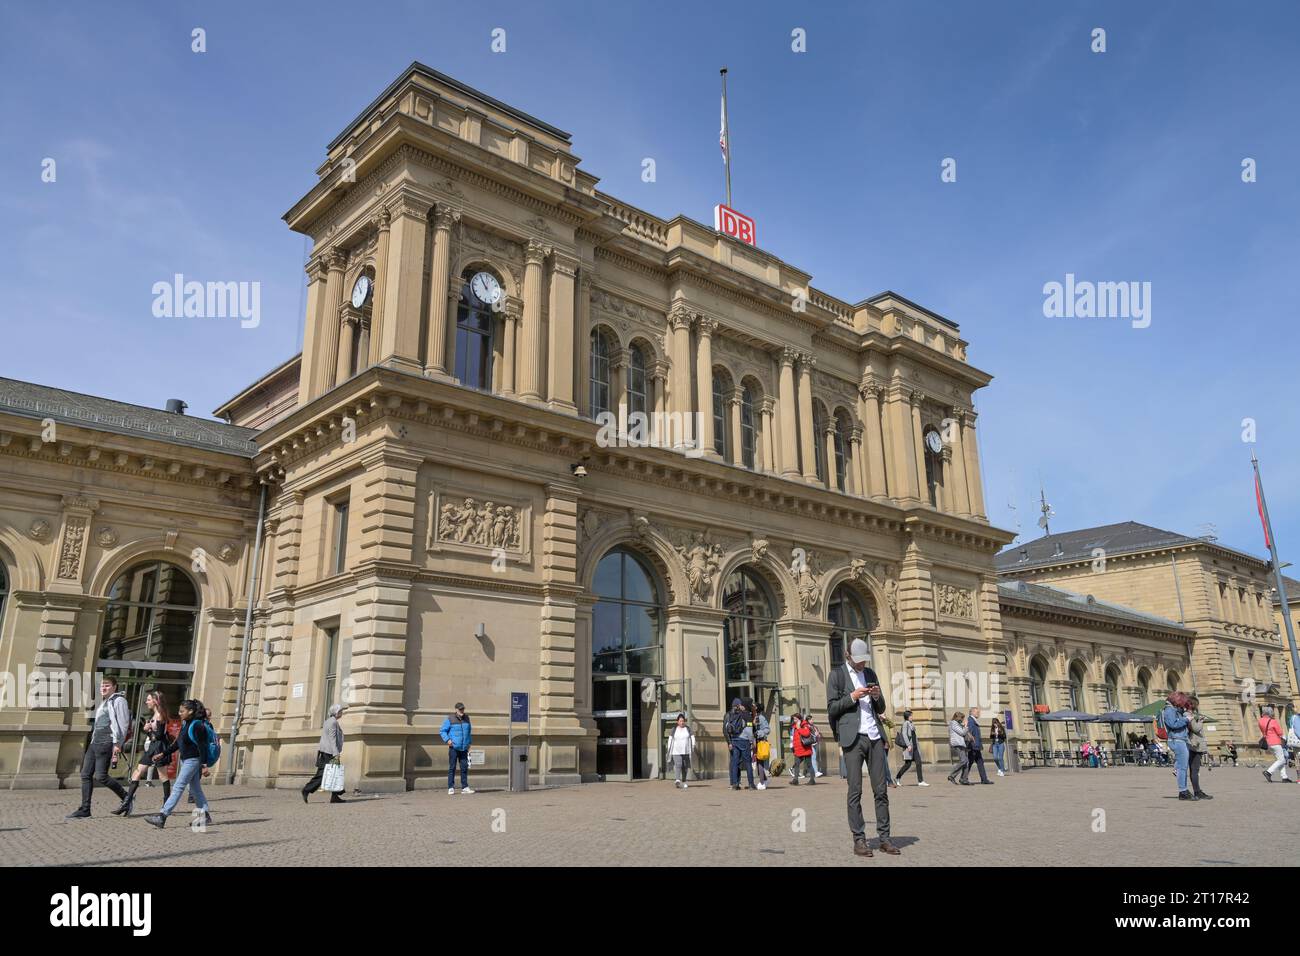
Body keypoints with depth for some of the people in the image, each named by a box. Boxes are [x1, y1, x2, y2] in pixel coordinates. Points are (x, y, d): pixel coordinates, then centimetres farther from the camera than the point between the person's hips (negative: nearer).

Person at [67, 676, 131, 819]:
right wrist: (92, 740, 17)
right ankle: (85, 809, 10)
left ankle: (126, 798, 4)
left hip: (106, 743, -9)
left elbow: (122, 724, -13)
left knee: (100, 776, -11)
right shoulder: (103, 703, 21)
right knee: (86, 775, 5)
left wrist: (117, 744, -19)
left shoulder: (118, 701, -6)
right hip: (94, 743, 9)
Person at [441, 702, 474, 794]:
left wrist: (469, 742, 19)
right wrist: (447, 740, -15)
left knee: (464, 767, 4)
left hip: (464, 748, 4)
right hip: (453, 748, -4)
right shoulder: (450, 719, -5)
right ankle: (451, 788, 5)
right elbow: (442, 731, -1)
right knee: (452, 768, -1)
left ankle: (465, 787, 9)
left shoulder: (466, 718, 11)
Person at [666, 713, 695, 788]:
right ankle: (678, 780, -31)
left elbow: (692, 738, 5)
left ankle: (683, 782, 20)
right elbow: (670, 739, 6)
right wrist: (669, 750, 0)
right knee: (678, 764, -18)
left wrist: (693, 747, -7)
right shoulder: (674, 729, 5)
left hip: (686, 751, 2)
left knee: (685, 767, 5)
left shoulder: (688, 729, 7)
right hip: (676, 752, -2)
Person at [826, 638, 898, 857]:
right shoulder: (837, 675, 3)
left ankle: (884, 838, 8)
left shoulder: (870, 674, 17)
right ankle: (858, 839, 2)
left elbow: (880, 709, 20)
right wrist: (852, 697, -13)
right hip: (853, 738, -4)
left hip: (875, 736, 5)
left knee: (881, 789, 3)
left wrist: (877, 696, -1)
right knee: (855, 791, -3)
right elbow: (831, 709, -1)